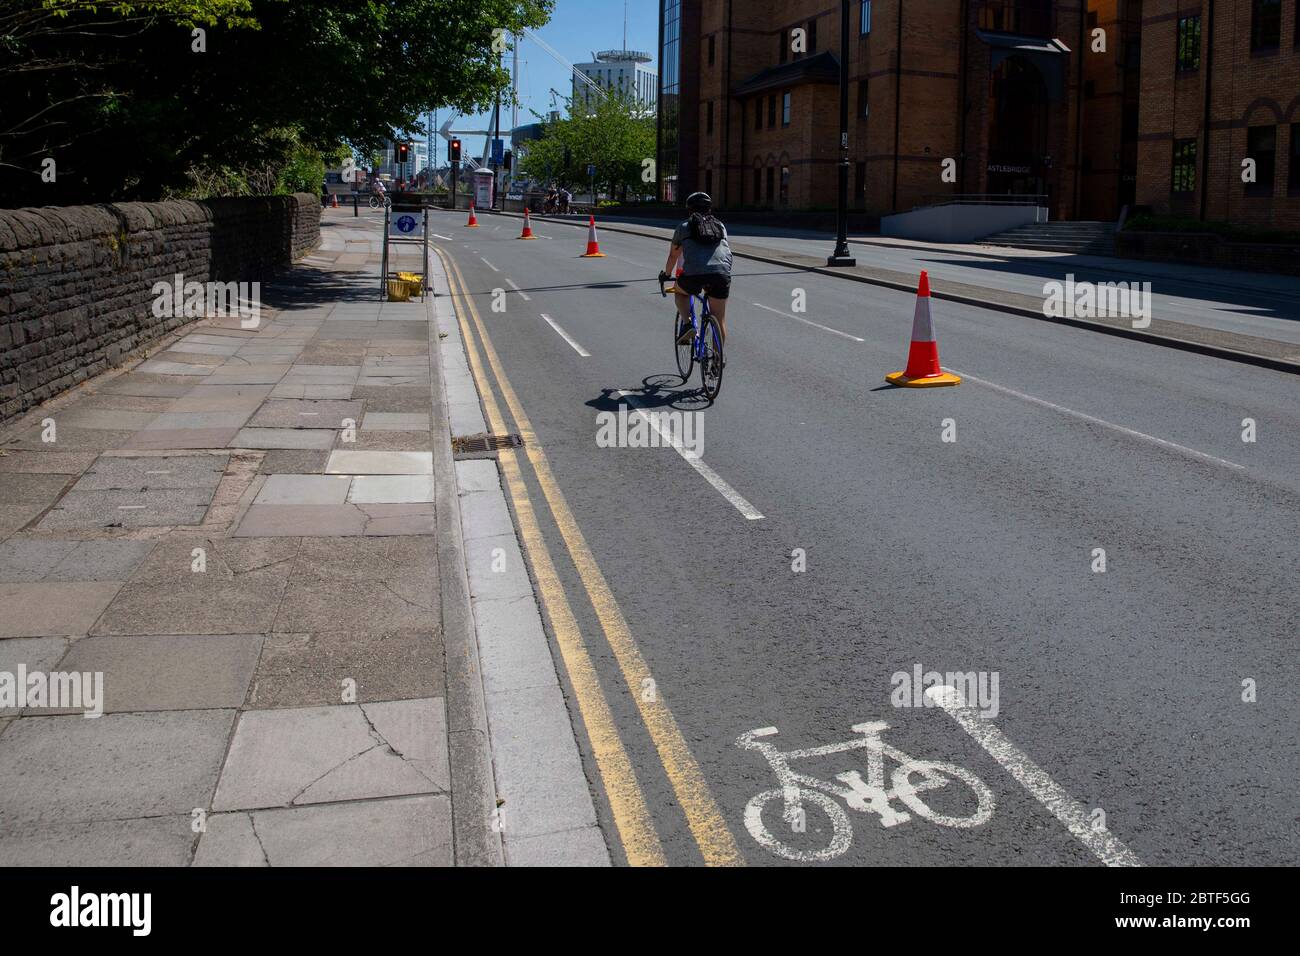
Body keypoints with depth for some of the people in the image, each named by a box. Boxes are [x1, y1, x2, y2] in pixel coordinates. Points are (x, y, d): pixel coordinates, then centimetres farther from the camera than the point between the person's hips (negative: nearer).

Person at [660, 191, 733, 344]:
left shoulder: (683, 227, 19)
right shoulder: (720, 226, 25)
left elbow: (673, 255, 30)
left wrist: (666, 274, 48)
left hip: (694, 274, -2)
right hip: (722, 274, 2)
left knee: (681, 291, 31)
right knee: (719, 320, 15)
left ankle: (687, 324, 10)